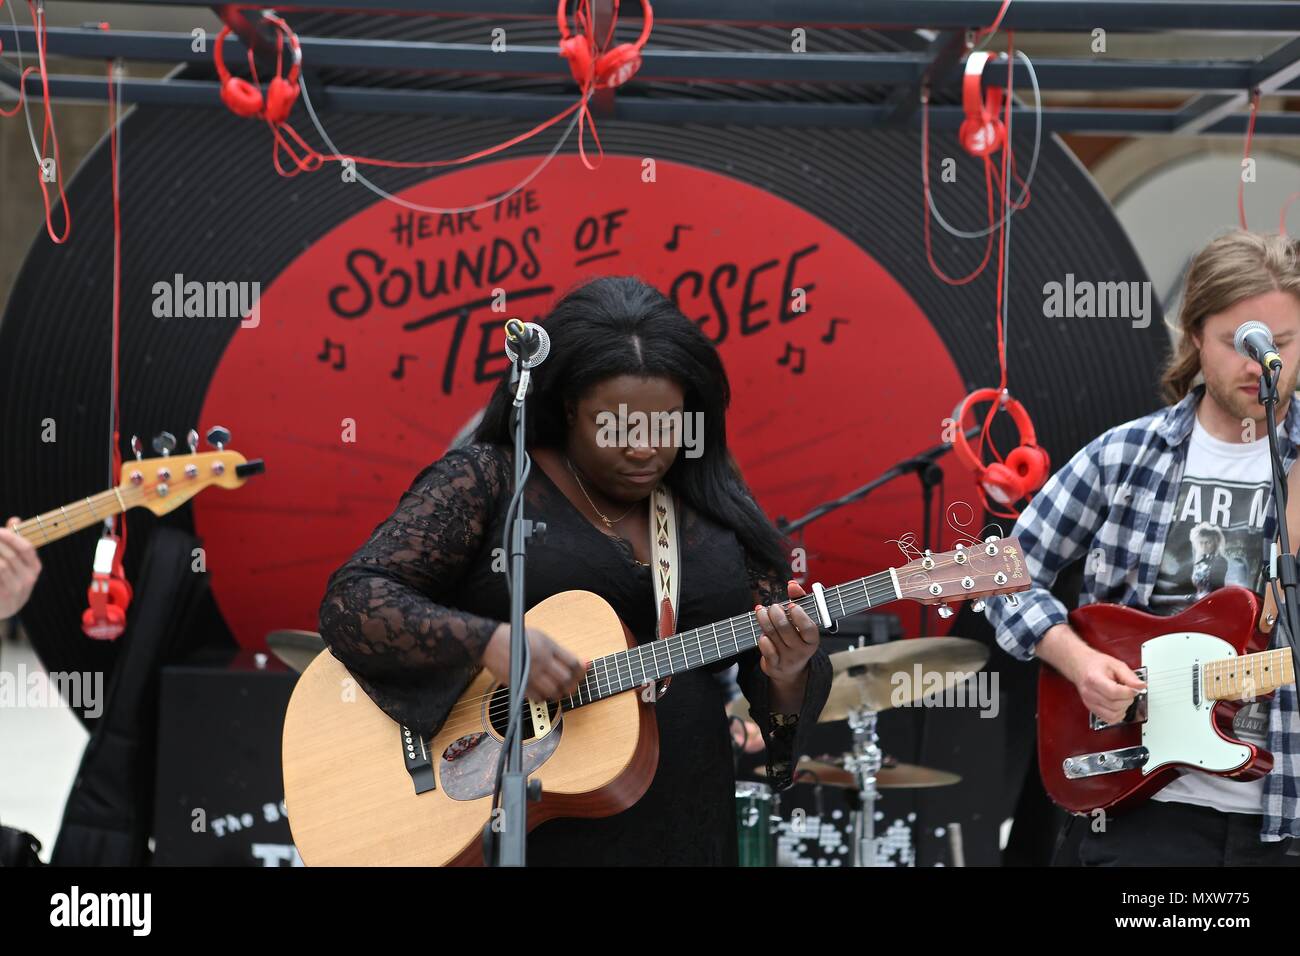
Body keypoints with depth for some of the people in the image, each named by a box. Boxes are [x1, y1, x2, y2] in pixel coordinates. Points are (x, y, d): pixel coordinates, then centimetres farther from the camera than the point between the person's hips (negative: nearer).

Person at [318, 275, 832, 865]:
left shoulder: (717, 512, 6)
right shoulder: (486, 480, -4)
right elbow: (352, 602, -12)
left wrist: (788, 673, -17)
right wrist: (489, 643, -26)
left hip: (680, 833, 3)